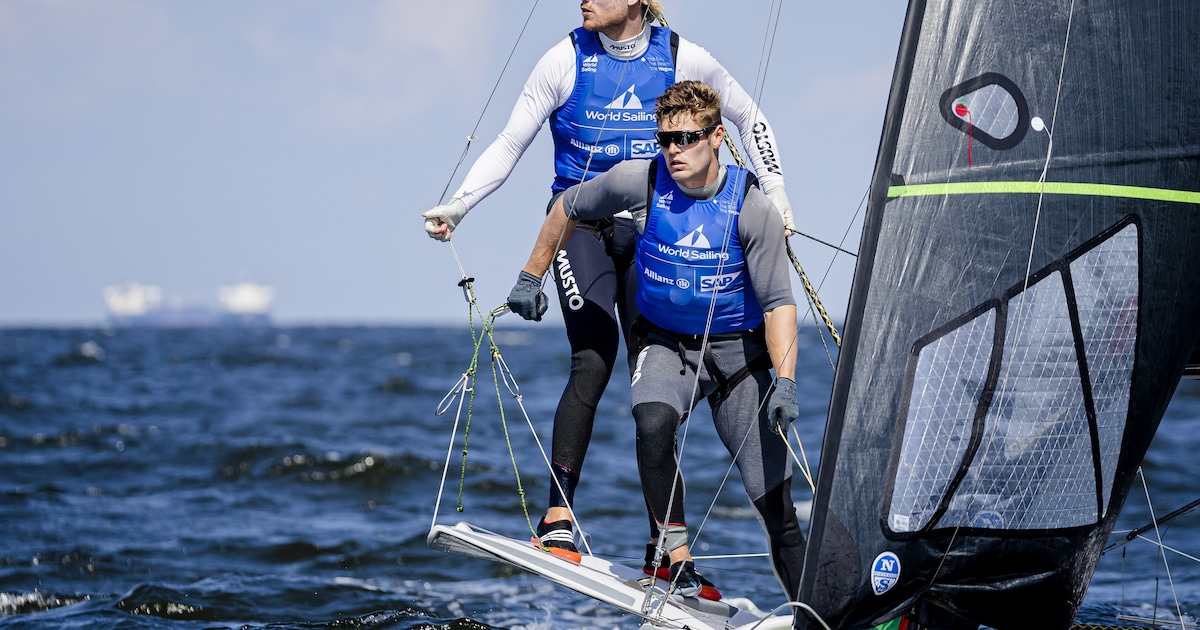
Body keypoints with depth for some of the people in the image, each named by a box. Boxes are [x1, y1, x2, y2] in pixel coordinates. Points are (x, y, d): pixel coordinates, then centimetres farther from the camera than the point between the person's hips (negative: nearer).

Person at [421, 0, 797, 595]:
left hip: (648, 229, 2)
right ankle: (556, 519, -19)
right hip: (581, 226, -2)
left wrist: (774, 191, 4)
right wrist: (459, 204, -13)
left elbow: (749, 117, 13)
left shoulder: (680, 58, 0)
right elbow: (510, 144, -1)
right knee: (594, 361, -20)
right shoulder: (567, 60, -4)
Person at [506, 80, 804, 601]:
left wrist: (785, 382, -26)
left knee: (776, 502, -3)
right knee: (653, 422, -34)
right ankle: (678, 562, -26)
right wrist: (531, 277, 11)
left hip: (737, 348, 0)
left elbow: (778, 302, -15)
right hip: (666, 343, 1)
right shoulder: (640, 182, -13)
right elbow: (568, 208, 6)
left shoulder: (752, 209, -17)